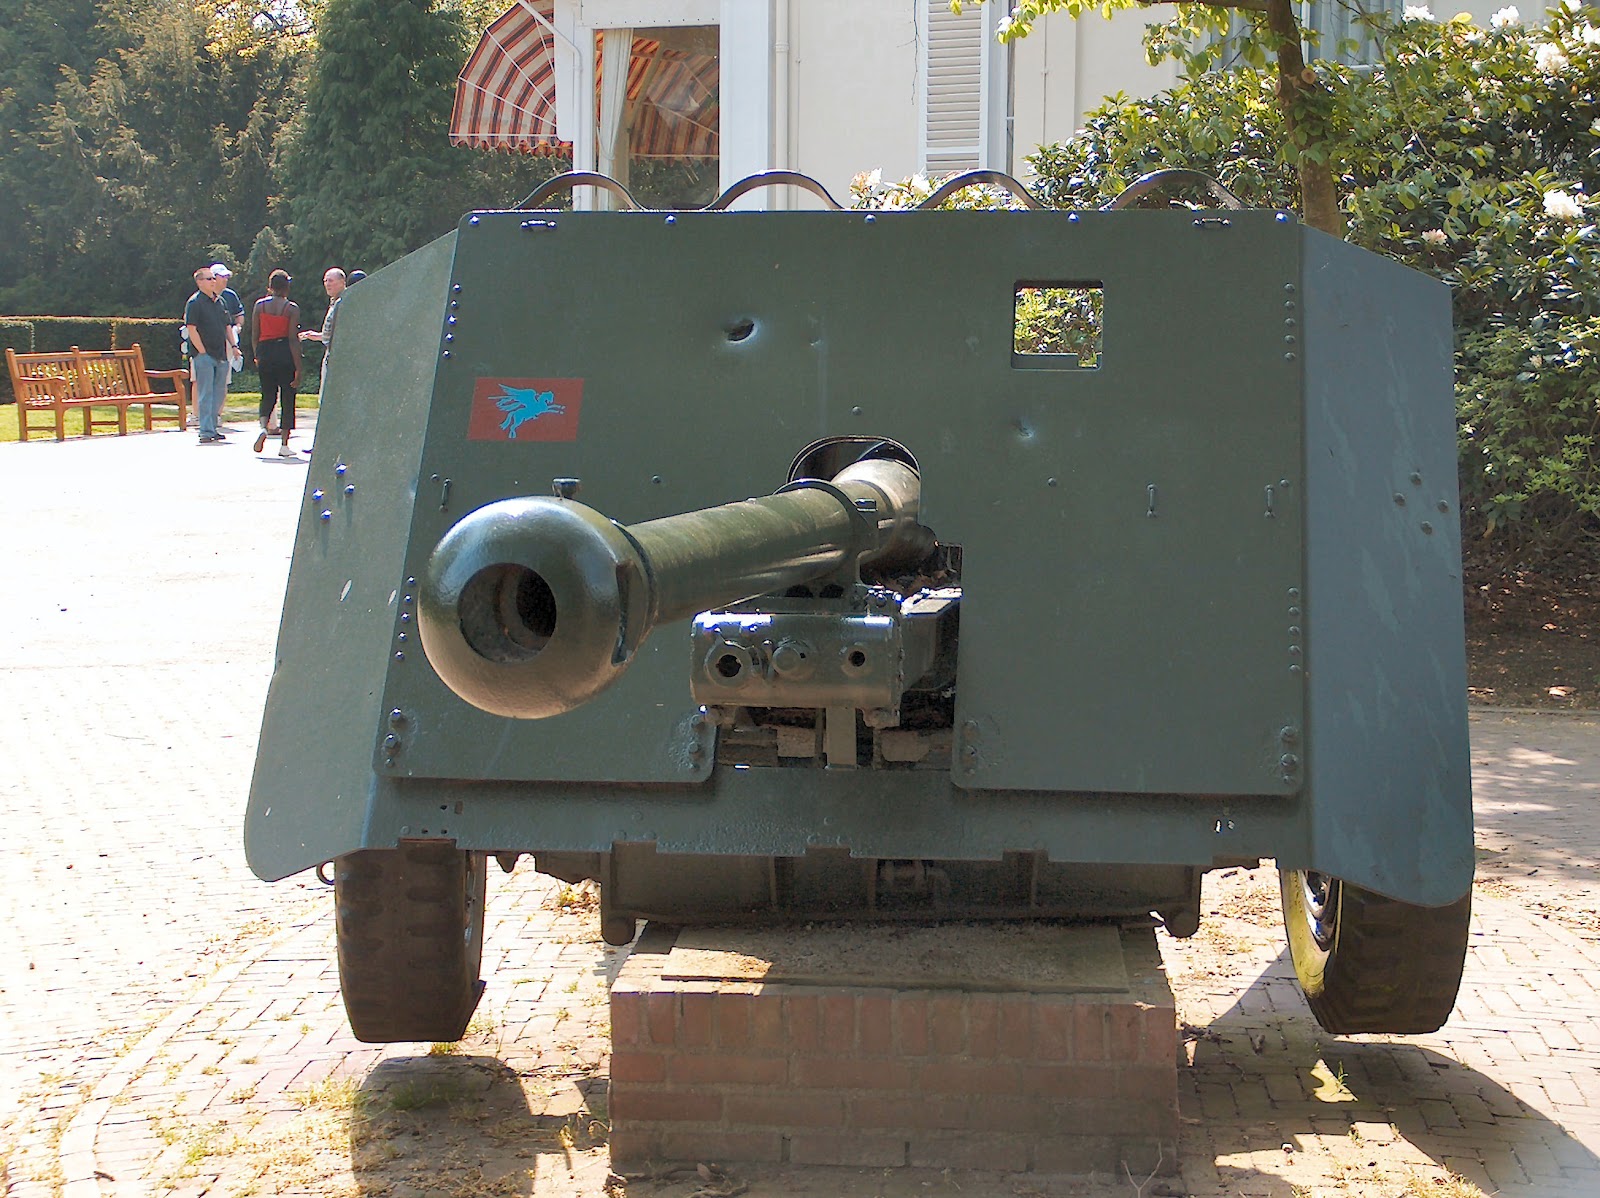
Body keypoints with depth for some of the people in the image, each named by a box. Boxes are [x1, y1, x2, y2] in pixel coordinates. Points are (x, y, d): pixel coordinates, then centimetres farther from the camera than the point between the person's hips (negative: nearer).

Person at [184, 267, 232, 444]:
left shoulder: (218, 301, 16)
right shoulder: (195, 302, -6)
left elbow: (226, 327, 23)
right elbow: (191, 329, -12)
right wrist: (202, 351, -15)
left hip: (220, 356, 8)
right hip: (204, 355, -7)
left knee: (217, 394, 11)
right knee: (205, 394, -8)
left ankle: (212, 429, 19)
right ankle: (206, 432, -9)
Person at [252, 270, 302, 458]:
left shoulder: (260, 305, 3)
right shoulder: (292, 308, -6)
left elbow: (254, 336, 4)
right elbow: (293, 340, -10)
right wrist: (298, 368, -9)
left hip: (265, 353, 3)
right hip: (285, 354, -3)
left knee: (268, 395, 17)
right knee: (287, 398, 5)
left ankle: (264, 426, -12)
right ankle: (284, 445, 3)